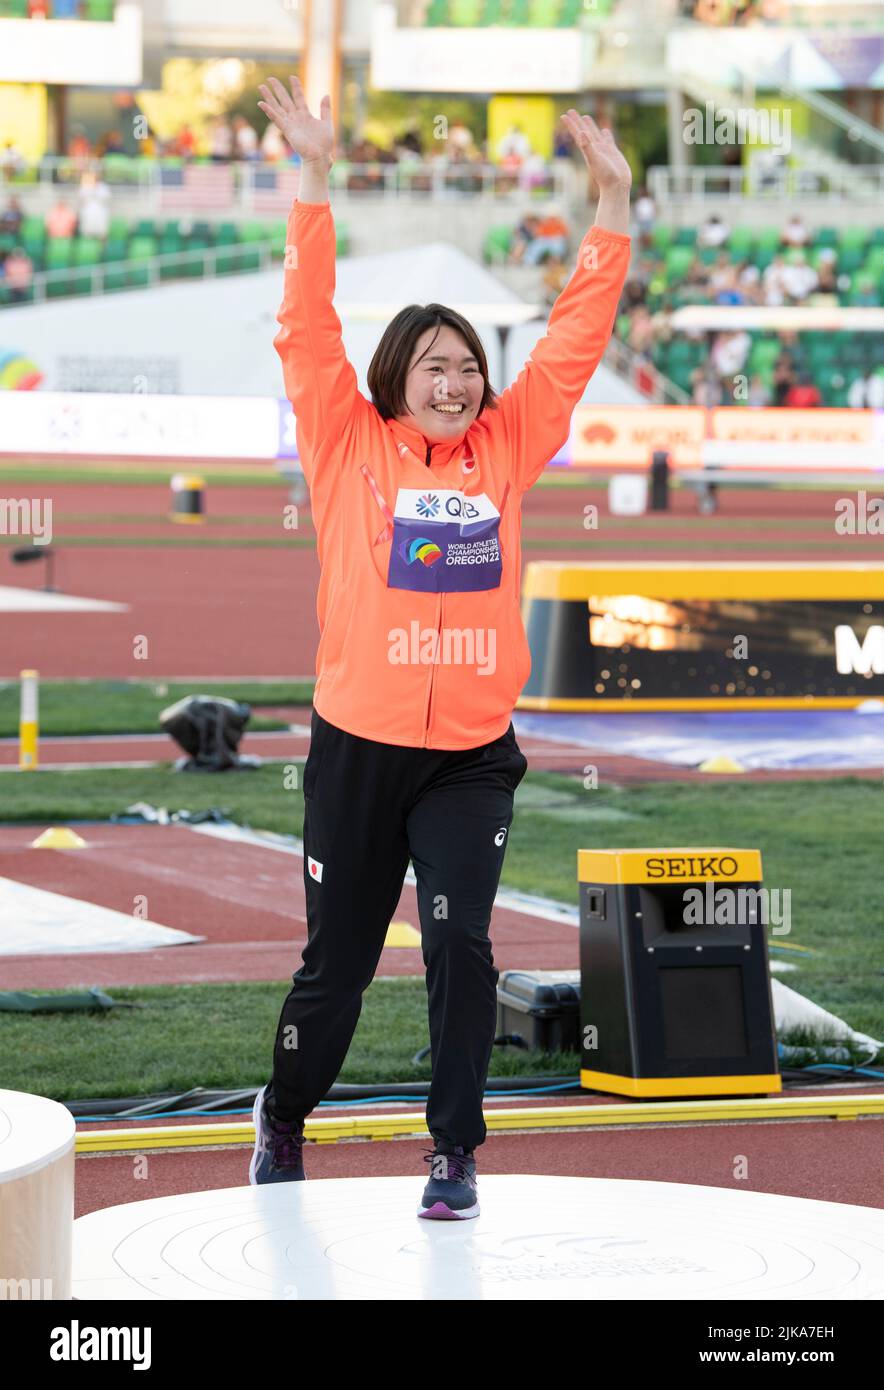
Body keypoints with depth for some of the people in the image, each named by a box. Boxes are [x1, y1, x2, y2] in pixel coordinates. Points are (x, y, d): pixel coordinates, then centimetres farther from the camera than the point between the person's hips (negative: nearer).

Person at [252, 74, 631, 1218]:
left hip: (473, 753, 1)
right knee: (336, 961, 10)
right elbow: (308, 333, -6)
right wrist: (313, 186, -13)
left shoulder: (505, 448, 6)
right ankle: (284, 1117, 34)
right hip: (358, 746, -1)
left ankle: (454, 1151, -1)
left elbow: (573, 340, 7)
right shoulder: (349, 446, 1)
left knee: (459, 942, -12)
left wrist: (612, 203, 3)